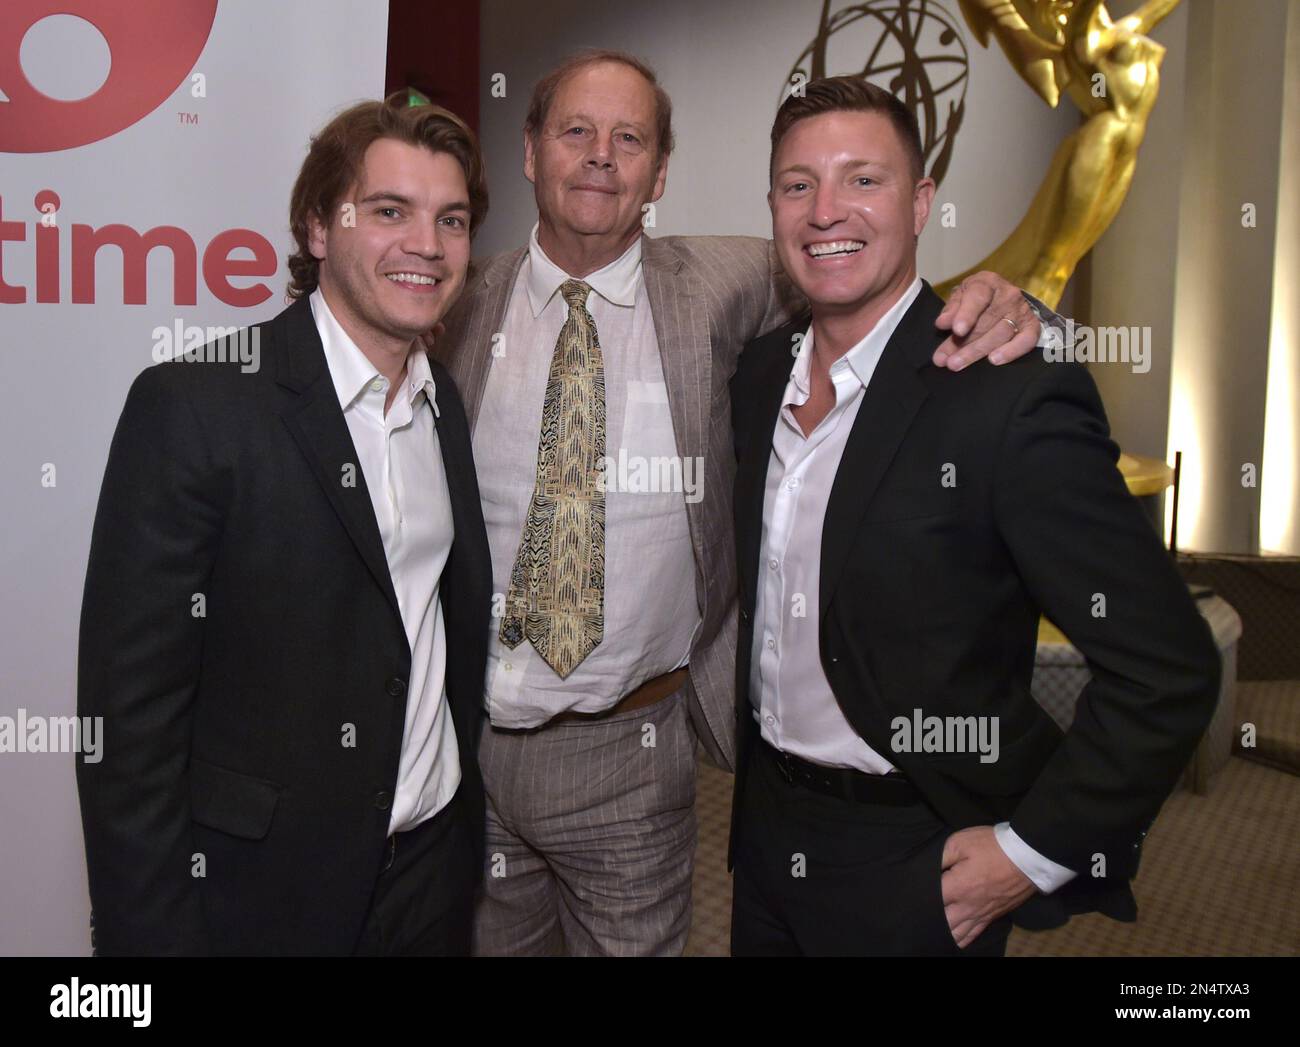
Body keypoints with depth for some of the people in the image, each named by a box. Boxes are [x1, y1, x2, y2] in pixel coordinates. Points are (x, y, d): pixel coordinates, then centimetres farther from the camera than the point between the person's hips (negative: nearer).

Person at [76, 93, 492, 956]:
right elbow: (130, 712, -15)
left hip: (440, 863, 6)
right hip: (267, 892, -5)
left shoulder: (449, 405, 4)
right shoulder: (195, 405, -16)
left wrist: (470, 829, 8)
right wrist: (155, 933, -15)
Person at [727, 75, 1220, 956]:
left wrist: (1032, 852, -15)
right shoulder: (758, 372, 1)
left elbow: (1166, 671, -19)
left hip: (912, 869, -6)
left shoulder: (1015, 398, -21)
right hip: (766, 830, 6)